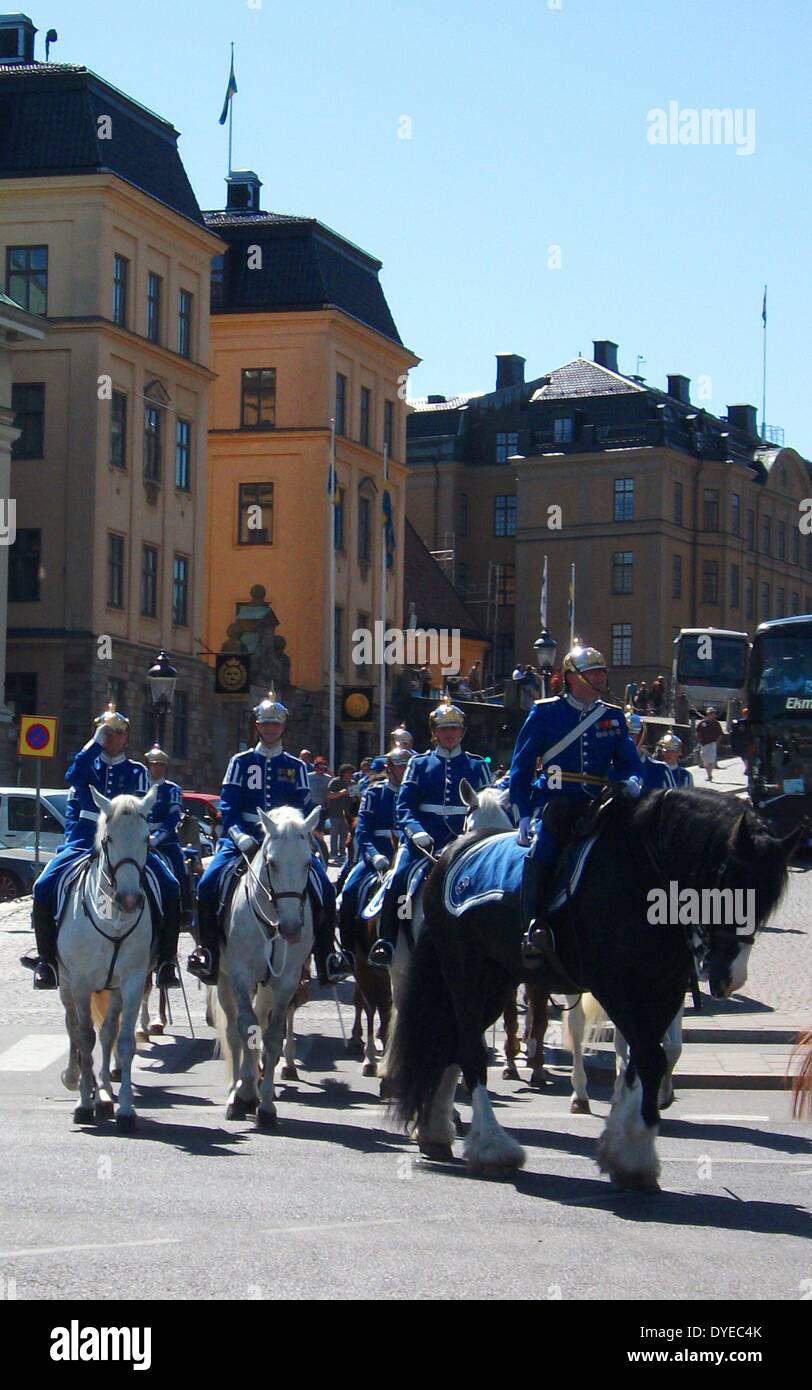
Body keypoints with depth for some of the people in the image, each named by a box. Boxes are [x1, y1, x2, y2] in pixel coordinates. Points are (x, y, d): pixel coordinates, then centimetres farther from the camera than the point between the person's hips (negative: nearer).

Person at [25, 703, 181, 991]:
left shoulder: (137, 771, 14)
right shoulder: (89, 764, 13)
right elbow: (73, 778, -11)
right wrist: (96, 741, -8)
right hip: (85, 843, 0)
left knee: (170, 888, -22)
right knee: (44, 886, -25)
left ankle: (166, 960, -14)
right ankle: (47, 959, -11)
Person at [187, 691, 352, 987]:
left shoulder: (295, 767, 14)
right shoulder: (241, 762, 10)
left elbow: (305, 809, 8)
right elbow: (228, 805, 1)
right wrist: (240, 836, -16)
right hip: (244, 840, -1)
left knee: (324, 890, -21)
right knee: (208, 885, -25)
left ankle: (326, 962, -11)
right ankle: (208, 953, -12)